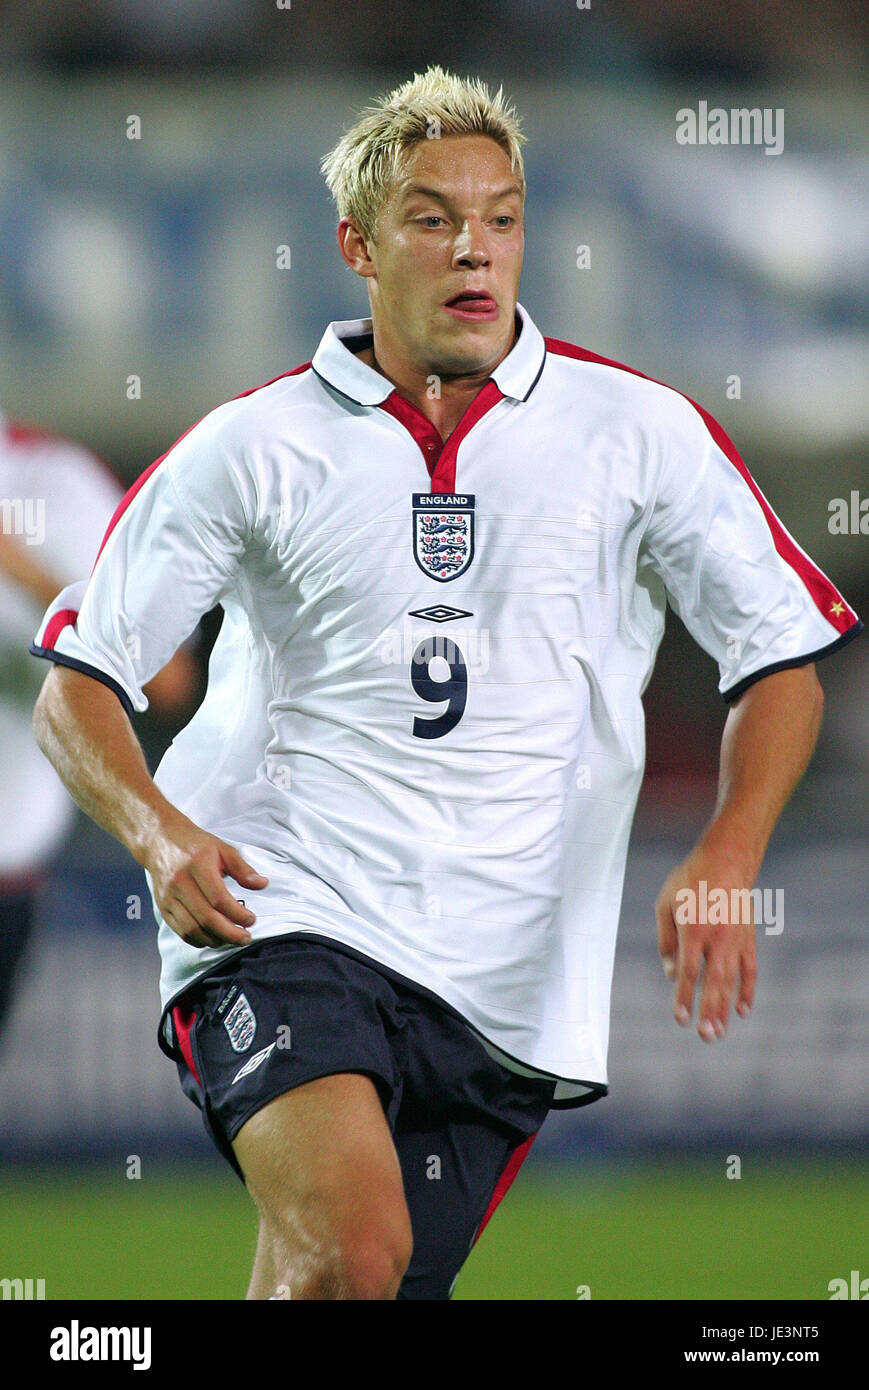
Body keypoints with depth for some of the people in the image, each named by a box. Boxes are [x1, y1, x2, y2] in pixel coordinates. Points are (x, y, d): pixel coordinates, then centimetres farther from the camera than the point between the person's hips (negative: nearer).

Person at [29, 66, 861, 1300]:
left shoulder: (637, 431, 5)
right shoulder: (256, 445, 2)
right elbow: (76, 681, 5)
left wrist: (726, 858, -6)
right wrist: (158, 833, -16)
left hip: (507, 983, 3)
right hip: (286, 919, -3)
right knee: (347, 1246, -28)